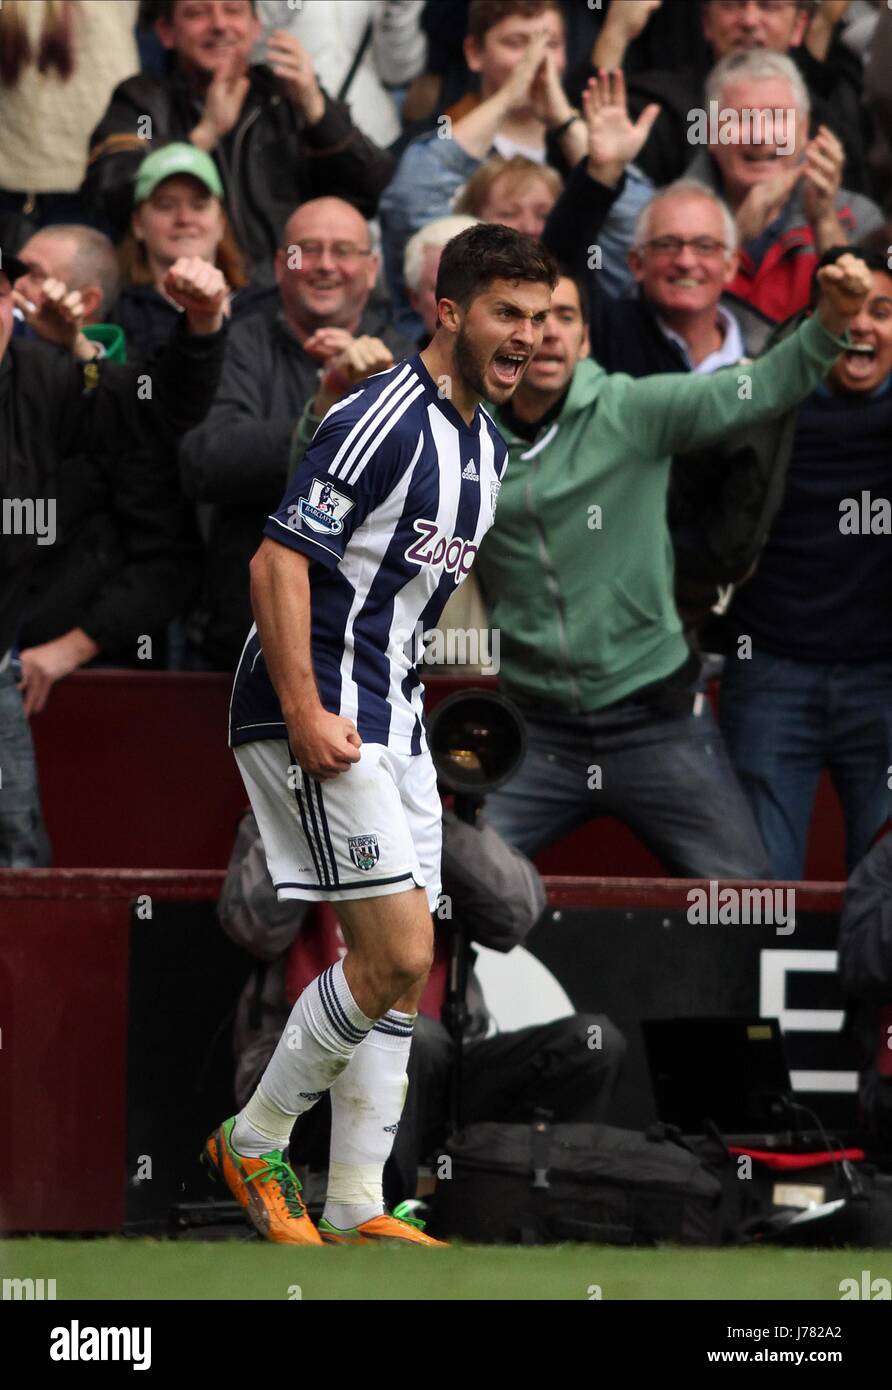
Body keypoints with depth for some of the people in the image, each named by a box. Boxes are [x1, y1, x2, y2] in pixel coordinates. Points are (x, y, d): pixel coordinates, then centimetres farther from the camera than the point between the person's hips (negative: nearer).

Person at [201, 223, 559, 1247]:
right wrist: (305, 712, -25)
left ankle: (355, 1207, 12)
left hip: (390, 720, 10)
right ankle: (254, 1142, 1)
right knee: (394, 955, -14)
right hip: (318, 718, -10)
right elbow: (278, 560, -20)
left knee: (399, 970, 8)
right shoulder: (386, 421, -16)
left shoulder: (483, 447, 14)